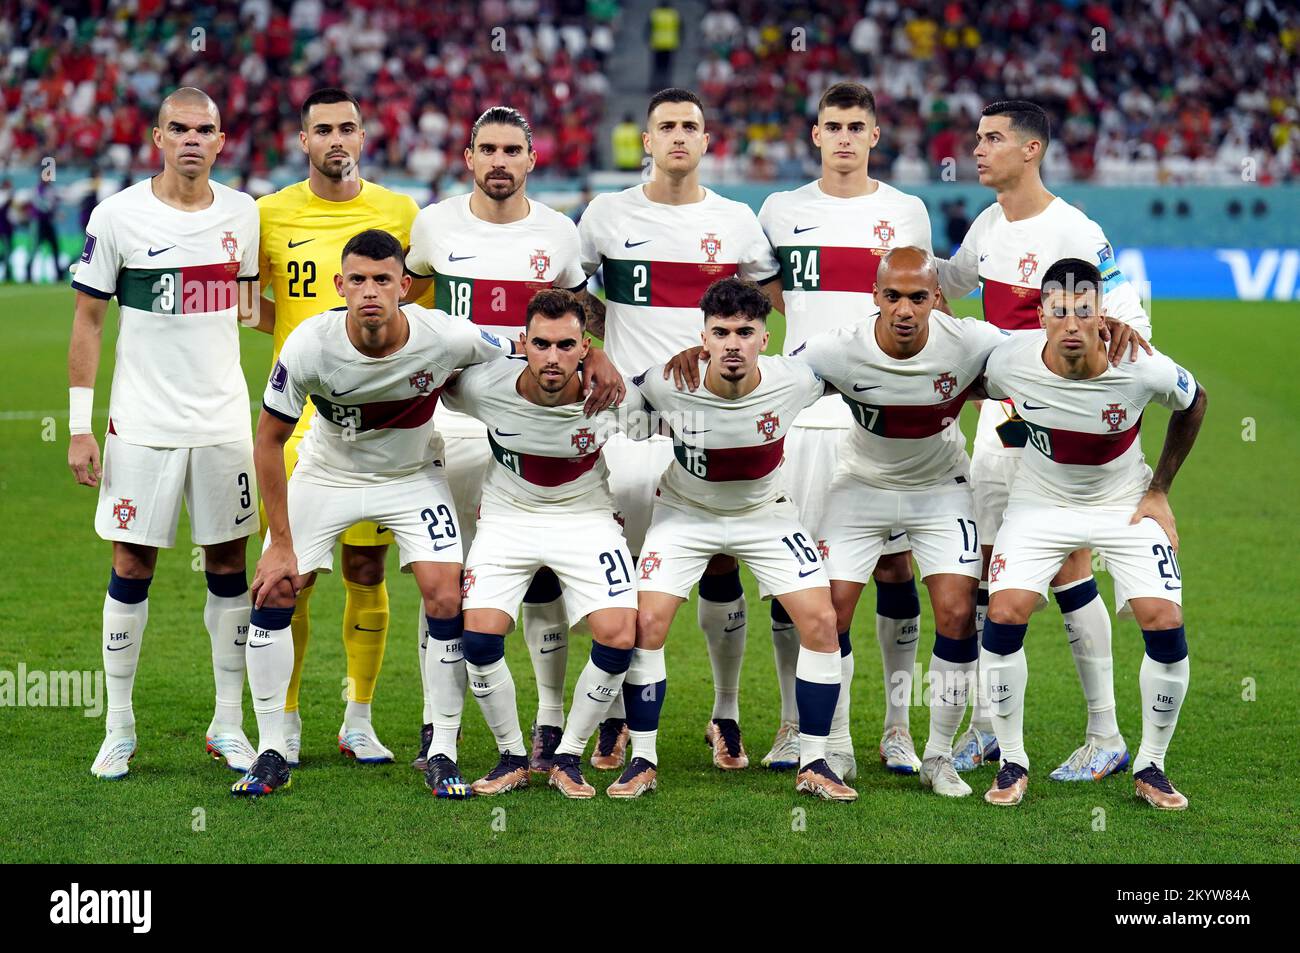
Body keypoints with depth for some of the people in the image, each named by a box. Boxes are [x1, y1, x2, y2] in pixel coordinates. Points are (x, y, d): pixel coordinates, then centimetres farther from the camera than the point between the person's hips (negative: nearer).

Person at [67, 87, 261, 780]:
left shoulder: (243, 215, 4)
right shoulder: (118, 216, -6)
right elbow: (87, 321, -2)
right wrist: (79, 427, -5)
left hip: (223, 419, 3)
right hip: (142, 424, -3)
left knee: (228, 565, 6)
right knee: (132, 566, 1)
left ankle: (228, 724, 16)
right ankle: (118, 730, 10)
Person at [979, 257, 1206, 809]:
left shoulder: (1145, 370, -26)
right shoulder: (1009, 364, -25)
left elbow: (1193, 404, -2)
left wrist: (1159, 490, 0)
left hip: (1125, 504, 0)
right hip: (1041, 502, 0)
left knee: (1166, 626, -15)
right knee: (1004, 615, -18)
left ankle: (1151, 767, 5)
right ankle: (1012, 763, 0)